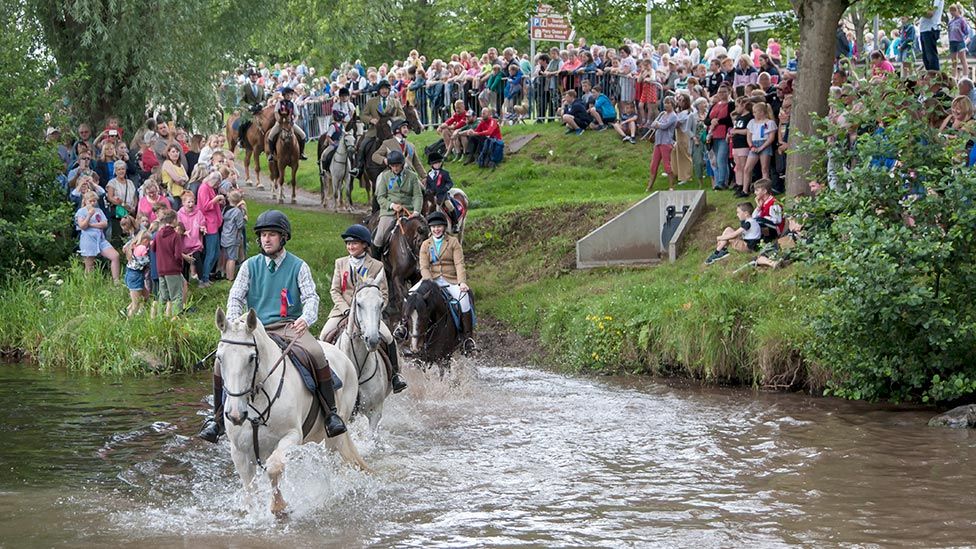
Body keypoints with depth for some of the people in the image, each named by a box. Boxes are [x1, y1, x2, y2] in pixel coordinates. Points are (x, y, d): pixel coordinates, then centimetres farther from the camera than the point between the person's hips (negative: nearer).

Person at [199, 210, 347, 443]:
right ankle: (218, 418, -5)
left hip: (290, 327, -2)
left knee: (317, 354, -32)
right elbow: (235, 297, 6)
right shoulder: (250, 266, 11)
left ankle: (331, 413, -22)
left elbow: (311, 297, -3)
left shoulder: (298, 266, 6)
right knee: (222, 362, -19)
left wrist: (305, 318, -26)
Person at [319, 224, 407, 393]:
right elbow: (334, 290, 5)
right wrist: (346, 309, -11)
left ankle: (394, 374, -6)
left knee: (388, 338, -22)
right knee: (324, 336, -21)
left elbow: (383, 294, 3)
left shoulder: (376, 266, 4)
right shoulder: (340, 263, 10)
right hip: (342, 310, 2)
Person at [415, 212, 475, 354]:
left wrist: (462, 282, -19)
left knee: (463, 297, -30)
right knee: (412, 293, -23)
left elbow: (459, 264, -4)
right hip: (432, 279, 2)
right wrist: (430, 282, -18)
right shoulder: (425, 245, 10)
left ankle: (467, 336, -21)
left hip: (451, 280, -2)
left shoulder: (453, 242, 6)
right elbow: (424, 267, 1)